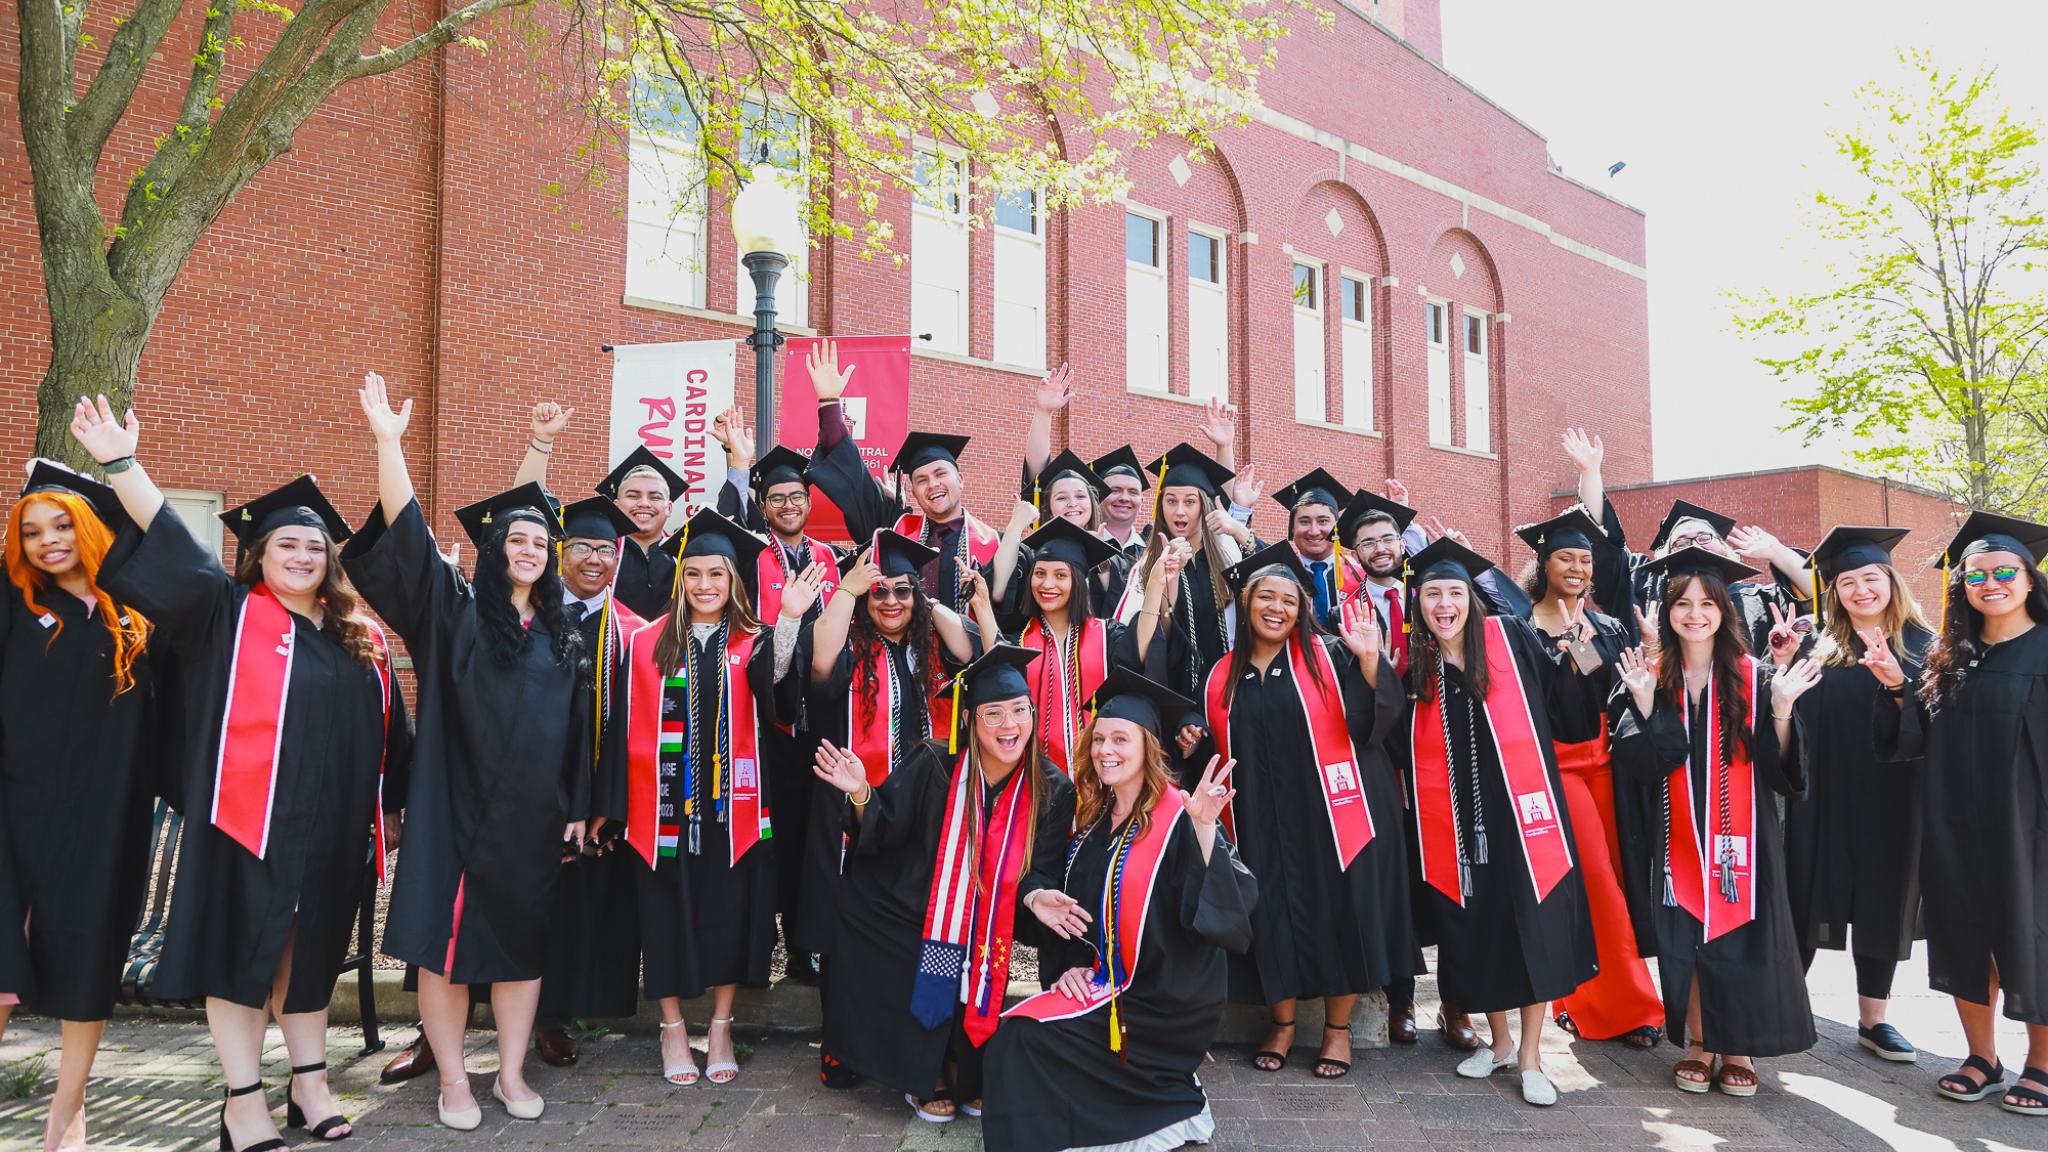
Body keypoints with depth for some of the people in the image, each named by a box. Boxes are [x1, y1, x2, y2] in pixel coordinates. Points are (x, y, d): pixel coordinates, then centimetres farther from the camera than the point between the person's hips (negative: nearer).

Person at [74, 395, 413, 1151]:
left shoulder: (359, 636, 11)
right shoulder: (229, 615, 0)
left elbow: (386, 731, 16)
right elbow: (170, 547, -13)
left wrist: (387, 803, 15)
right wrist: (121, 463, -22)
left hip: (331, 827, 4)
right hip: (248, 820, -4)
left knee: (311, 950, 14)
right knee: (244, 951, 1)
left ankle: (310, 1084, 24)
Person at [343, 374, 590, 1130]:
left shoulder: (562, 635, 9)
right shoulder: (453, 610, 0)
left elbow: (577, 730, 10)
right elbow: (407, 533, -12)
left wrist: (579, 808, 5)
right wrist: (389, 442, -20)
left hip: (536, 814, 3)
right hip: (461, 810, -3)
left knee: (522, 940, 9)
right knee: (450, 941, 1)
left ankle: (511, 1073, 22)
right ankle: (453, 1080, 16)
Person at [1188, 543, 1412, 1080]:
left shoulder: (1328, 657, -1)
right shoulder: (1223, 677, 9)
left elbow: (1377, 720, -12)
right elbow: (1214, 752, 18)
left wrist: (1370, 661, -26)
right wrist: (1193, 747, -3)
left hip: (1332, 815, -2)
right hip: (1263, 824, 3)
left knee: (1339, 916, 3)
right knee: (1274, 921, 6)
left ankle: (1338, 1027, 21)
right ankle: (1283, 1023, 25)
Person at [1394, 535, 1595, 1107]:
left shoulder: (1512, 639, -1)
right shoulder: (1415, 663, 5)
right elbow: (1401, 745, 2)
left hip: (1518, 808, -2)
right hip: (1454, 818, 2)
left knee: (1532, 925, -1)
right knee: (1472, 927, 9)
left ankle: (1530, 1054, 12)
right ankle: (1499, 1040, 28)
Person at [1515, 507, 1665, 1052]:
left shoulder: (1608, 629, 11)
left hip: (1606, 763, 5)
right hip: (1556, 764, -5)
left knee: (1612, 876, 6)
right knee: (1598, 883, -8)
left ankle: (1584, 1001, 22)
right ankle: (1630, 1007, 2)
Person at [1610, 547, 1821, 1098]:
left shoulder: (1754, 678, -1)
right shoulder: (1652, 679, 2)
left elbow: (1778, 766, -4)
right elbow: (1639, 765, -6)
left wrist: (1782, 708, -18)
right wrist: (1643, 703, -17)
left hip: (1740, 834, -1)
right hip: (1679, 836, 1)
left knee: (1740, 934, 0)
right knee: (1683, 936, 1)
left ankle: (1738, 1049, 16)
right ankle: (1697, 1045, 16)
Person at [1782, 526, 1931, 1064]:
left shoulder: (1921, 645, 4)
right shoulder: (1821, 648, 2)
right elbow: (1794, 721, -3)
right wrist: (1783, 669, -19)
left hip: (1891, 798, 1)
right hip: (1826, 795, -1)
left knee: (1882, 900, 10)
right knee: (1810, 896, 5)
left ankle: (1873, 1019, 22)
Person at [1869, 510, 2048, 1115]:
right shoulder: (1949, 658, 7)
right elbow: (1918, 739, 6)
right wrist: (1895, 687, -8)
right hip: (1956, 827, 4)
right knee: (1965, 939, 9)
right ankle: (1982, 1060, 22)